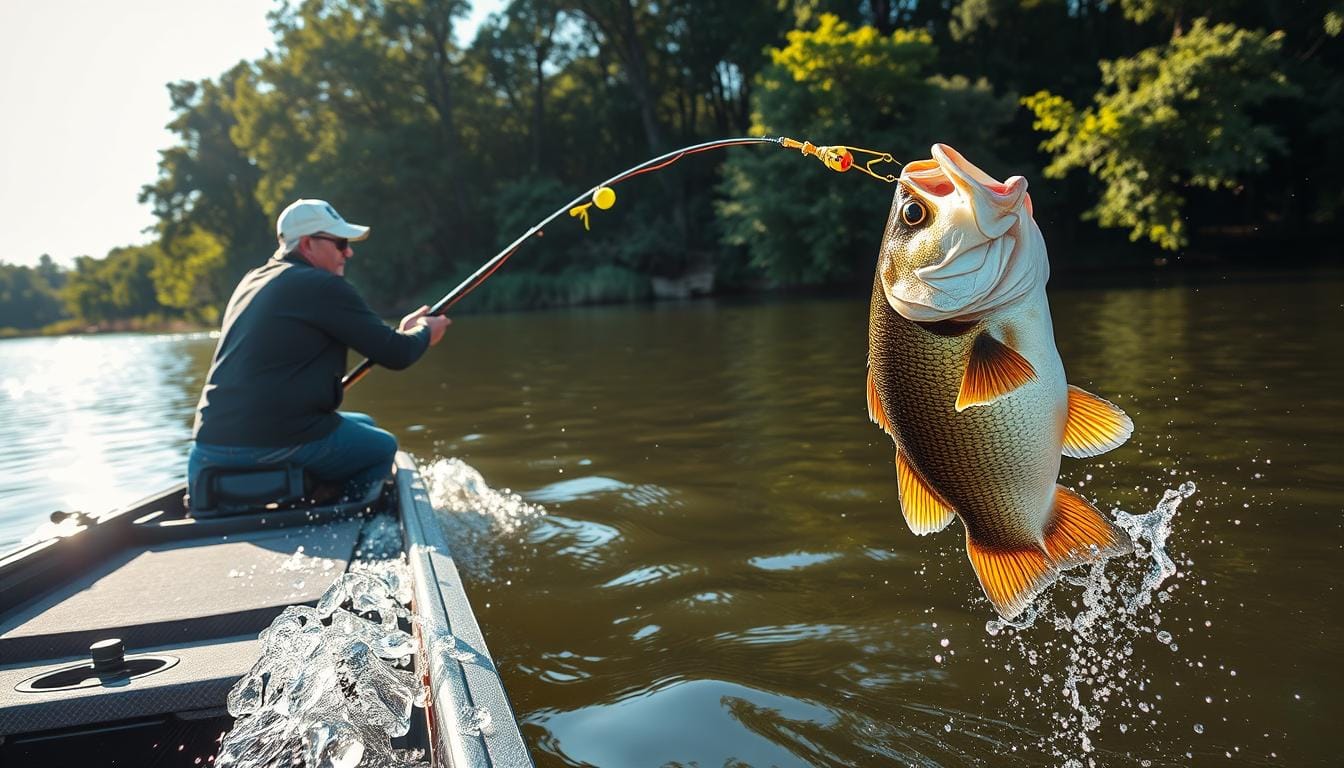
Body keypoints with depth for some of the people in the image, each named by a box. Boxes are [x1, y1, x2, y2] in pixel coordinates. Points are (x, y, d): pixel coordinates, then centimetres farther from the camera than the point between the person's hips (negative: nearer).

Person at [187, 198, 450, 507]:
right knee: (382, 447, 13)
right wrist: (424, 334, 13)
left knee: (364, 425, 24)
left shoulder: (253, 281, 18)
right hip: (273, 443, -8)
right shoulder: (324, 286, -10)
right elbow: (397, 355, -8)